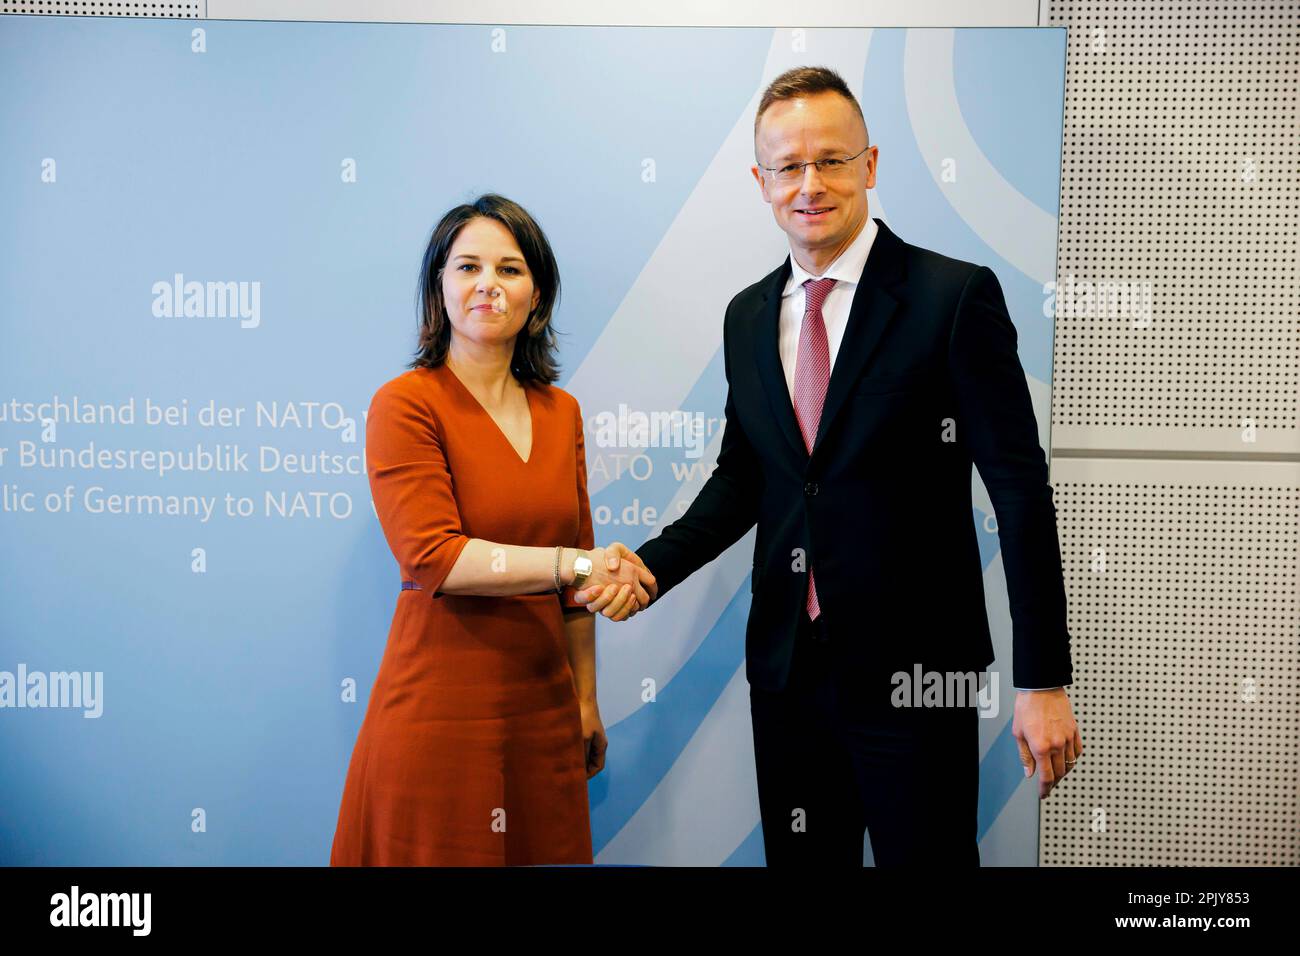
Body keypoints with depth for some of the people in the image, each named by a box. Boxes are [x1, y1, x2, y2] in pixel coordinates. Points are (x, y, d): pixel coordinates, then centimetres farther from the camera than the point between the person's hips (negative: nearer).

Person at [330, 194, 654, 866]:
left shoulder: (560, 412, 9)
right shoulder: (405, 404, -8)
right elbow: (431, 558, -18)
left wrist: (586, 700, 14)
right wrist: (578, 564, -19)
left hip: (543, 709, 5)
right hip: (443, 712, -5)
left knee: (548, 853, 12)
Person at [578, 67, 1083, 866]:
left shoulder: (955, 296, -10)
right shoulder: (747, 316, 7)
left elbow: (1021, 487, -11)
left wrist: (1043, 680, -13)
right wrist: (653, 565, -2)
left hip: (916, 669, -5)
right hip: (784, 665, 5)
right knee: (800, 856, 17)